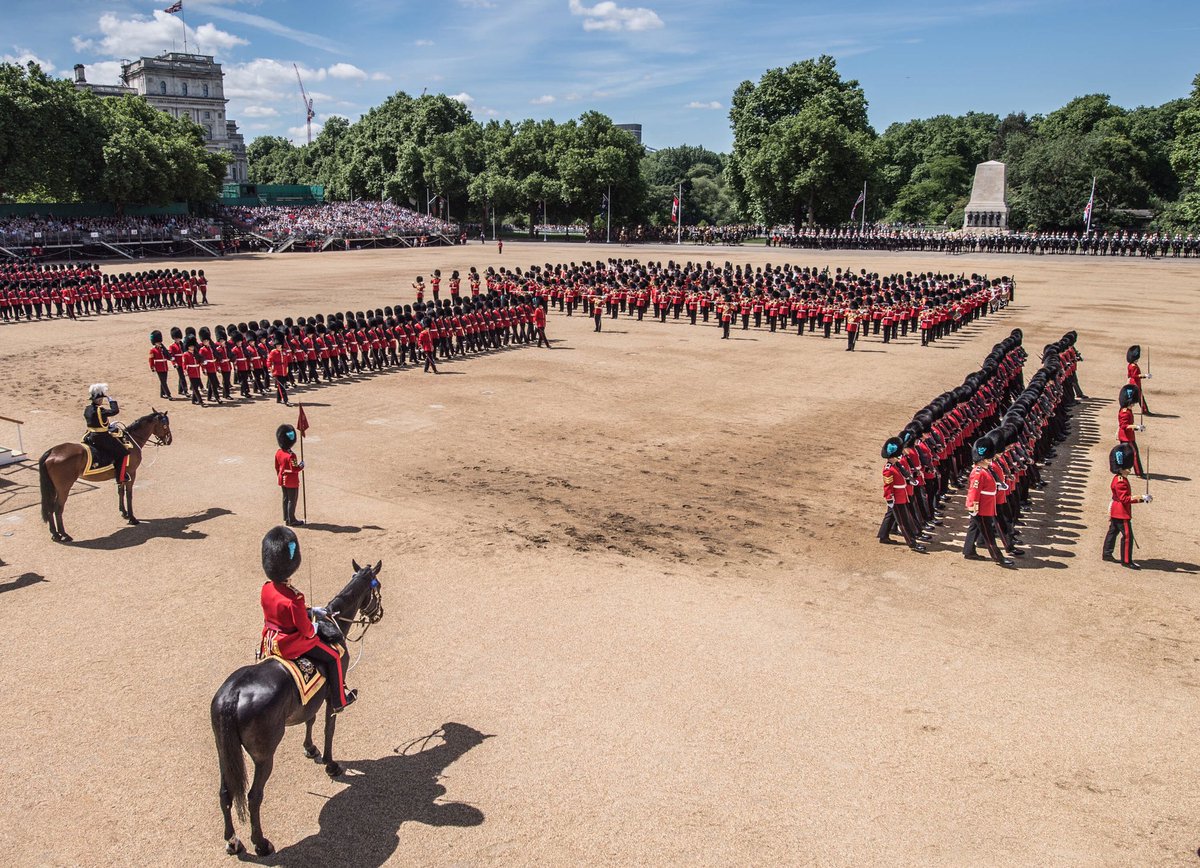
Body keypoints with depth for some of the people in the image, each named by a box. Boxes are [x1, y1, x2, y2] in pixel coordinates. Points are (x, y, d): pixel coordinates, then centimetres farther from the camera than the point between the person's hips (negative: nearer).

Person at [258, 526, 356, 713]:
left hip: (269, 642, 7)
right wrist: (314, 629, -1)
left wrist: (309, 611, 11)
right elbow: (306, 630, -23)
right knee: (334, 657, 10)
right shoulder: (294, 598, -31)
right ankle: (338, 701, 22)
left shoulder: (266, 589, -9)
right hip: (292, 645, -7)